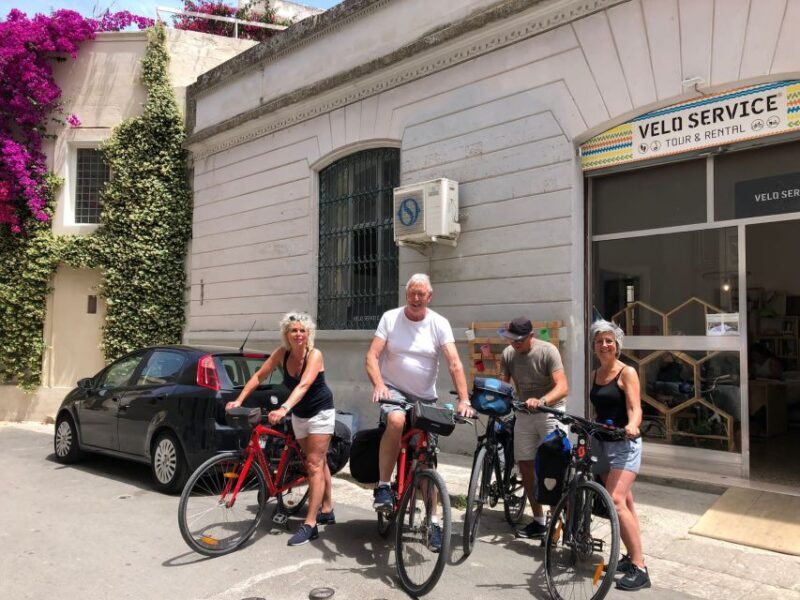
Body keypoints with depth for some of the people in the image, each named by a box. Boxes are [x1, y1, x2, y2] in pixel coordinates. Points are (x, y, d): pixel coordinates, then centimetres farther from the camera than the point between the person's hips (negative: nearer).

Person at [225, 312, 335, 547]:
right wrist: (238, 400, -17)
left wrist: (283, 409, -52)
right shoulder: (282, 353, -10)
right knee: (318, 462, 16)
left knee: (314, 465, -9)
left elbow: (303, 386, -38)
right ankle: (327, 510, 30)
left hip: (320, 413, -5)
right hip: (299, 415, 5)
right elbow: (258, 376, -7)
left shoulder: (314, 355, -25)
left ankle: (310, 524, -6)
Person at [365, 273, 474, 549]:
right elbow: (372, 356, -10)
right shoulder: (390, 318, -5)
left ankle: (431, 520, 17)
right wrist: (378, 384, -29)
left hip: (425, 397, 2)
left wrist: (464, 399, -23)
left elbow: (454, 363, -11)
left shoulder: (439, 324, -5)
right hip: (393, 390, -1)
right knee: (396, 420, -36)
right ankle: (383, 486, -19)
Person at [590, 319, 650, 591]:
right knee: (625, 503, 14)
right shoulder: (595, 375, 12)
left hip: (623, 443, -7)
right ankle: (631, 556, 25)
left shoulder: (627, 372, -8)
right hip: (602, 443, 7)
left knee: (615, 500, -18)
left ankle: (639, 568, -11)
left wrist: (631, 425, -37)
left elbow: (635, 408, -18)